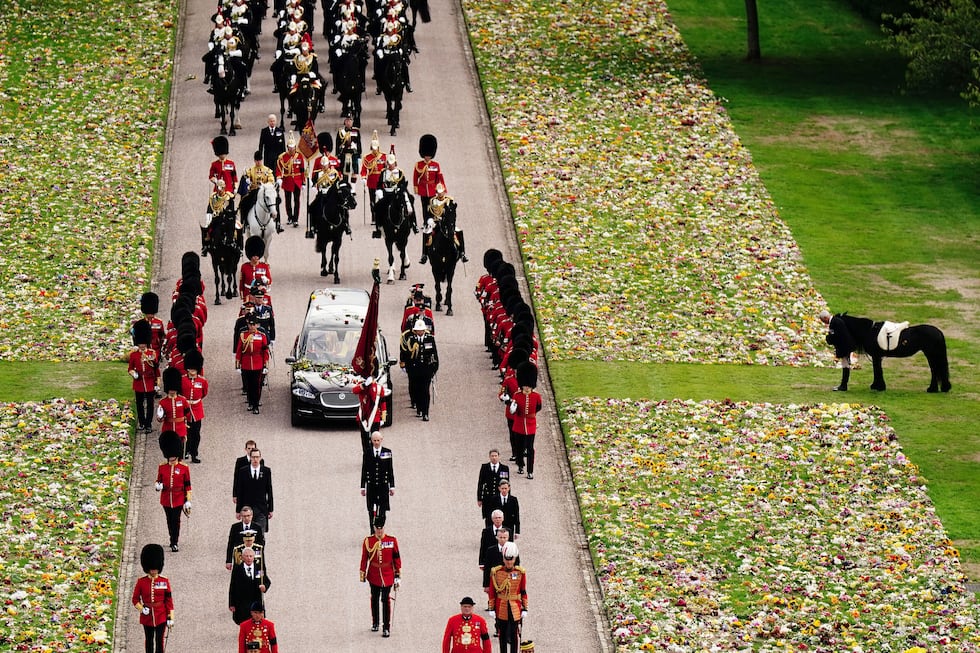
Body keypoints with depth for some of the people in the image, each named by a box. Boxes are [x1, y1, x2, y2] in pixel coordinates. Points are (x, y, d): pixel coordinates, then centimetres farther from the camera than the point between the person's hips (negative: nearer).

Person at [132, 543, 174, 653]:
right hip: (147, 617, 1)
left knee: (159, 641, -1)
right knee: (149, 641, 14)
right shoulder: (141, 582, -4)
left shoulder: (164, 582, -3)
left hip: (161, 616, -1)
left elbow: (169, 600, 0)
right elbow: (135, 599, 2)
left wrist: (171, 618, -3)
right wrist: (141, 609, -16)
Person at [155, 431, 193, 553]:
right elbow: (159, 481, 10)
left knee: (176, 520, -5)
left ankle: (175, 543, -1)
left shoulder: (184, 468, -4)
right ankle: (173, 539, 29)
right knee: (169, 520, 13)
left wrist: (188, 501, -4)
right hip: (166, 499, 3)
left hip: (178, 499, -3)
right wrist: (158, 486, -15)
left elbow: (187, 485, -1)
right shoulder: (162, 467, 2)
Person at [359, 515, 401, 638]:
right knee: (375, 599, 14)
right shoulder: (368, 541, -3)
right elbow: (364, 559, 2)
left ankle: (386, 628, 1)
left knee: (386, 600, -2)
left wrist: (398, 576, 0)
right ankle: (375, 623, 30)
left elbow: (397, 559, 0)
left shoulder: (392, 541, -5)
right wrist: (362, 575, 3)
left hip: (388, 576, -1)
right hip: (374, 576, 1)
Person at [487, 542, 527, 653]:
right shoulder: (496, 572, -4)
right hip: (501, 609, 1)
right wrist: (492, 608, 1)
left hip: (515, 609, -1)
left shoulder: (520, 572, -4)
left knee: (515, 636, -1)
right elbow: (492, 591, 1)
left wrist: (525, 609, 2)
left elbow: (524, 592, 2)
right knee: (502, 635, 12)